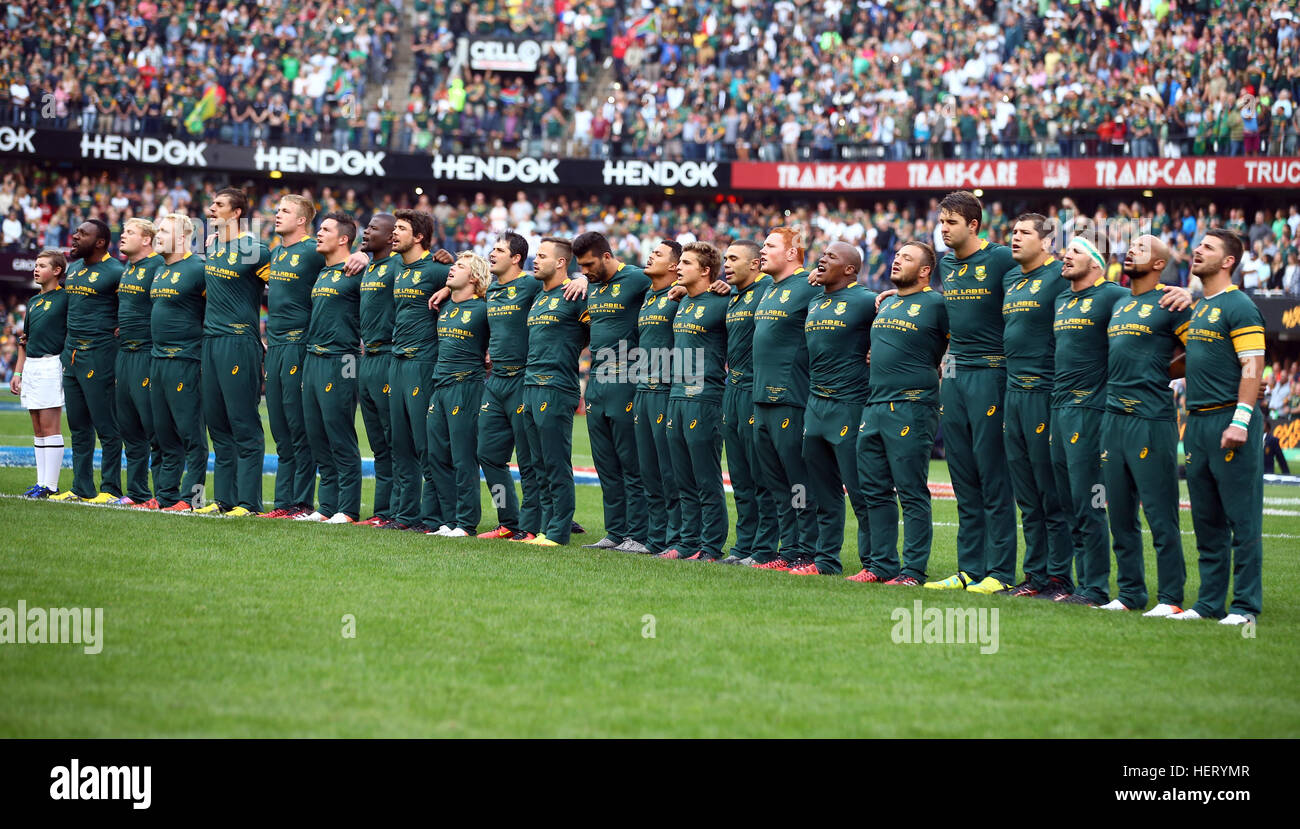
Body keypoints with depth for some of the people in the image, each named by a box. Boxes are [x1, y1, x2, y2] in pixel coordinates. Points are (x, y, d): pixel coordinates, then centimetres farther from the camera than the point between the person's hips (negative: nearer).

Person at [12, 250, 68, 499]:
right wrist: (18, 372, 18)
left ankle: (50, 485, -6)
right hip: (30, 366, 8)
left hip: (52, 364, -8)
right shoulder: (33, 302, 18)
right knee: (38, 429, 8)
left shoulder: (65, 298, -5)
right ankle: (41, 482, 12)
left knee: (49, 427, -8)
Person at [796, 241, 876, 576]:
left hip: (850, 406, -8)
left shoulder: (866, 301, -8)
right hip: (815, 403, 8)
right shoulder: (814, 301, 15)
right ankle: (825, 559, 18)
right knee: (824, 492, 12)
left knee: (860, 491, -6)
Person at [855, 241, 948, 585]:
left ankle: (913, 572, -3)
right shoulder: (884, 304, 18)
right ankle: (881, 565, 16)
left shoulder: (936, 304, -5)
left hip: (912, 408, -8)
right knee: (875, 491, 10)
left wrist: (929, 374, -2)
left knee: (912, 494, -6)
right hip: (874, 406, 8)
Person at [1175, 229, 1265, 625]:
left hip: (1228, 420, -9)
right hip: (1198, 423, 9)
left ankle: (1245, 606, -2)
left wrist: (1240, 421, -21)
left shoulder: (1239, 308, -9)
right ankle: (1210, 602, 17)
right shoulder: (1199, 309, 18)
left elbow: (1252, 367, -15)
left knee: (1242, 520, -4)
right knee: (1207, 521, 12)